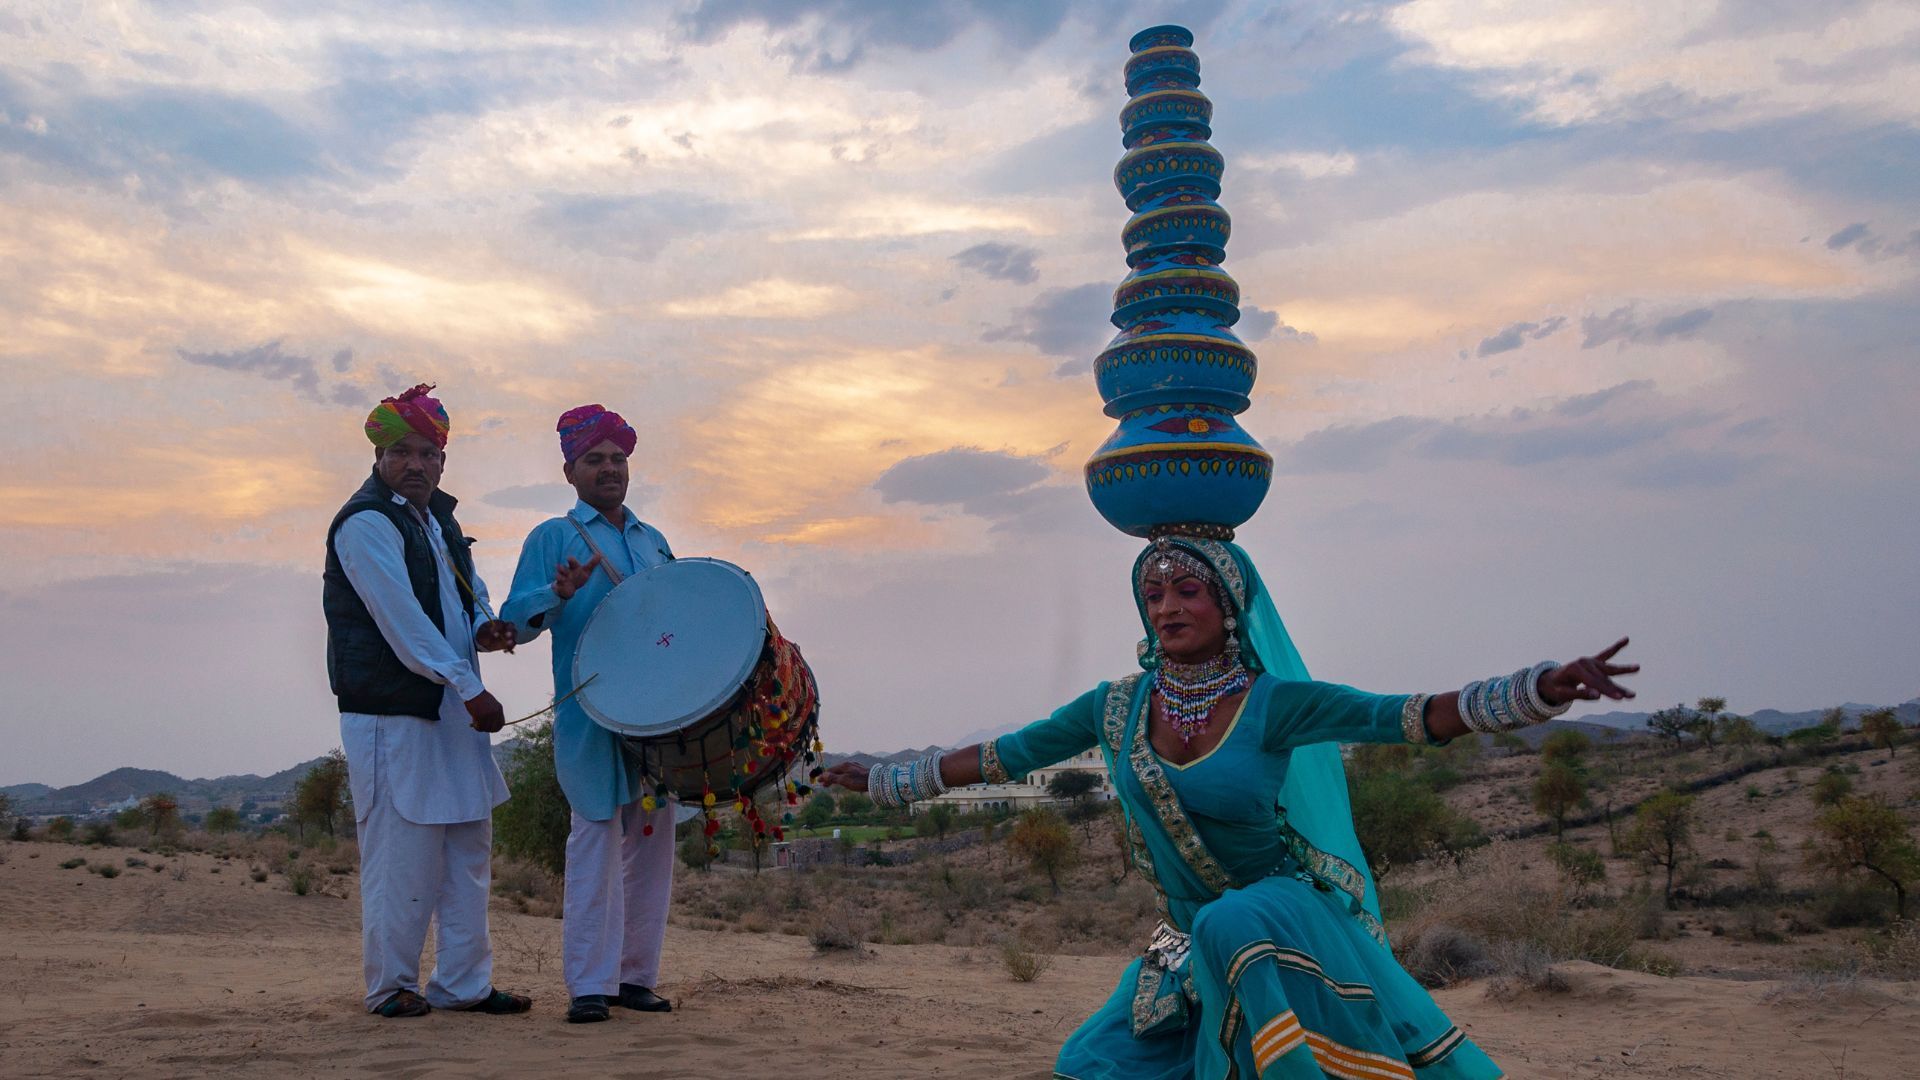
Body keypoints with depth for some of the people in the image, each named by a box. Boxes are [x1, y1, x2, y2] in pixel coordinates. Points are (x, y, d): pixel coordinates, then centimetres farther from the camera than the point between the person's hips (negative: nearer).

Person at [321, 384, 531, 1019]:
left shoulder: (439, 518, 16)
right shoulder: (364, 524, -11)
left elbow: (471, 592, 27)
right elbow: (403, 623, -18)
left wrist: (484, 628, 2)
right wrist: (470, 689, -18)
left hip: (452, 711, 9)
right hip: (392, 713, -9)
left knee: (469, 848, 10)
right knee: (403, 854, -4)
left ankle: (462, 984, 19)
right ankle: (390, 987, 10)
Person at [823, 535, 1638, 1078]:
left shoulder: (1271, 704, -15)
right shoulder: (1115, 708, -3)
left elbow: (1410, 719, -23)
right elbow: (1003, 756, 6)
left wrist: (1544, 687, -36)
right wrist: (886, 782, 9)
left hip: (1290, 910, -5)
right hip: (1196, 945, 5)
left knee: (1236, 926, -38)